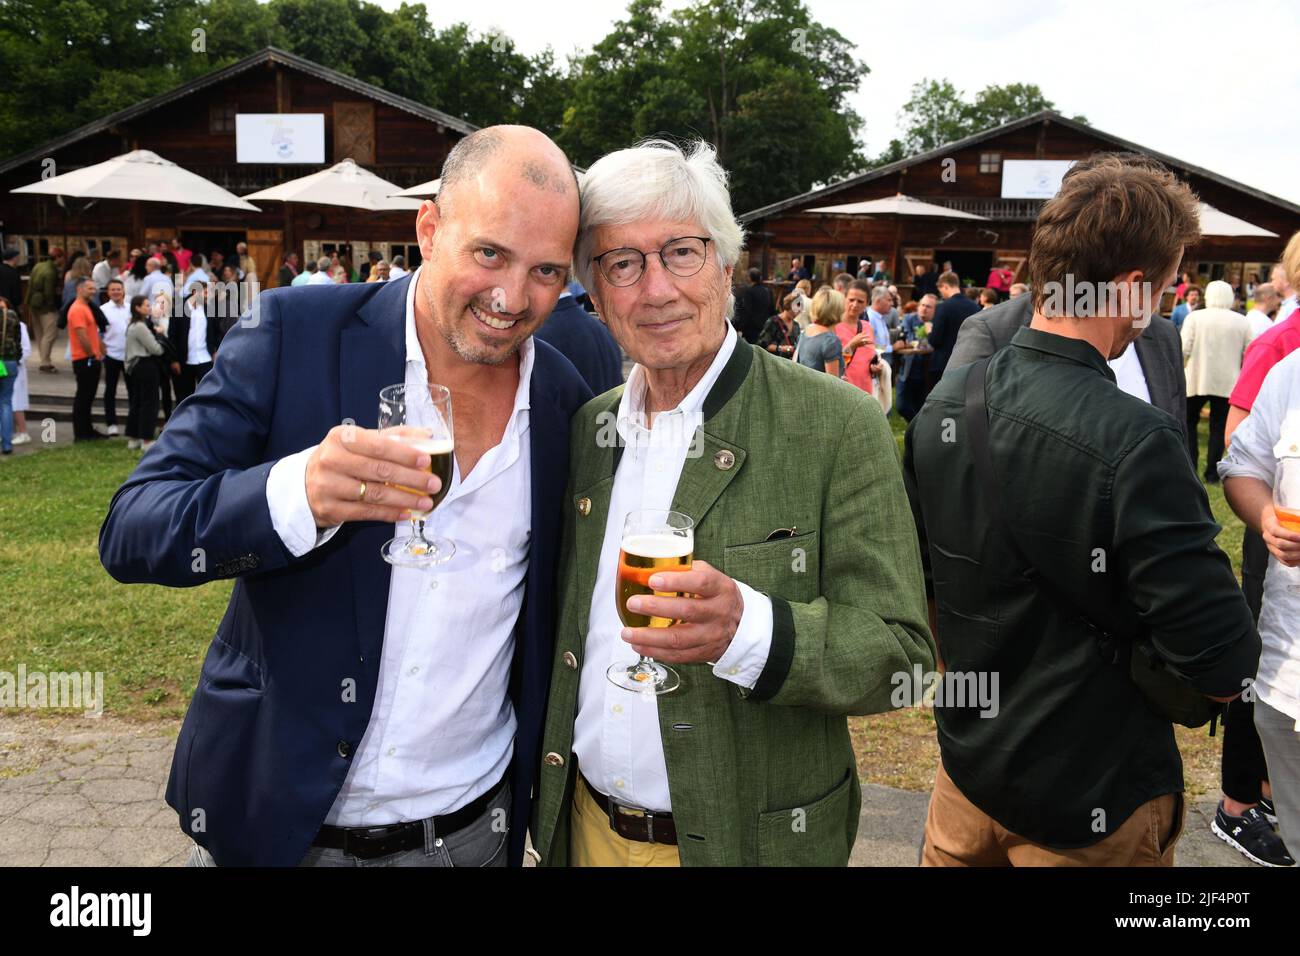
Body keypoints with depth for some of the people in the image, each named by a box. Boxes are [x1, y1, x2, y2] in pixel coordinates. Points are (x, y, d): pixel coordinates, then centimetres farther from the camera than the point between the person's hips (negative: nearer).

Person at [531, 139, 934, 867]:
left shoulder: (838, 426, -15)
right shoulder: (587, 429, 1)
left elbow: (899, 650, -16)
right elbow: (565, 627, 9)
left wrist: (747, 629, -32)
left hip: (750, 836, -4)